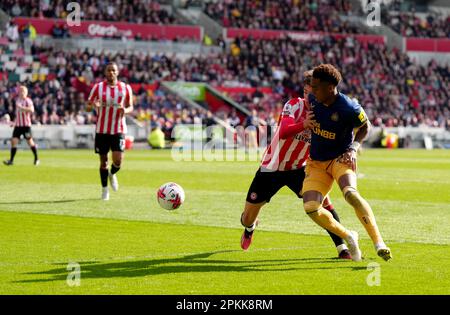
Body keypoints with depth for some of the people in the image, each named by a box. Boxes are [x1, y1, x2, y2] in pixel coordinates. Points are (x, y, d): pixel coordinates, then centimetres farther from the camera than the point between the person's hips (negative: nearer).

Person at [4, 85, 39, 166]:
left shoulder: (27, 101, -10)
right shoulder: (17, 100, 12)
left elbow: (31, 110, -28)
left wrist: (21, 107, -32)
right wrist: (14, 121, 21)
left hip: (26, 125, -6)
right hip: (18, 125, 6)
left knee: (30, 141, 1)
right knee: (14, 141, -3)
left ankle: (36, 159, 17)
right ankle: (11, 160, -2)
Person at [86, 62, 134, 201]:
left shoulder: (126, 88, 4)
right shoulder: (98, 87, 1)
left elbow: (130, 107, 12)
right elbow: (88, 106, 4)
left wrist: (125, 110, -12)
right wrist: (94, 105, -20)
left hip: (119, 129, 0)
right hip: (102, 130, 0)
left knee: (118, 161, -11)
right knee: (103, 161, 4)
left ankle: (112, 174, 25)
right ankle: (105, 189, 21)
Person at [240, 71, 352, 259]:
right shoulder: (294, 105, -20)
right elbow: (283, 132, -37)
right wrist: (303, 125, -57)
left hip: (298, 169, 2)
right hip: (270, 169, -2)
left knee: (323, 200, -24)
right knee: (248, 218, 8)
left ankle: (342, 248, -18)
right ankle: (250, 227, 48)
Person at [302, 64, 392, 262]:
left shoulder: (348, 108, -21)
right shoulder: (312, 99, -6)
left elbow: (365, 127, -3)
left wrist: (353, 149, -14)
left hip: (340, 158, -5)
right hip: (316, 163, 5)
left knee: (350, 194, -34)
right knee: (311, 207, -16)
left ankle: (378, 243, -26)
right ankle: (348, 237, 7)